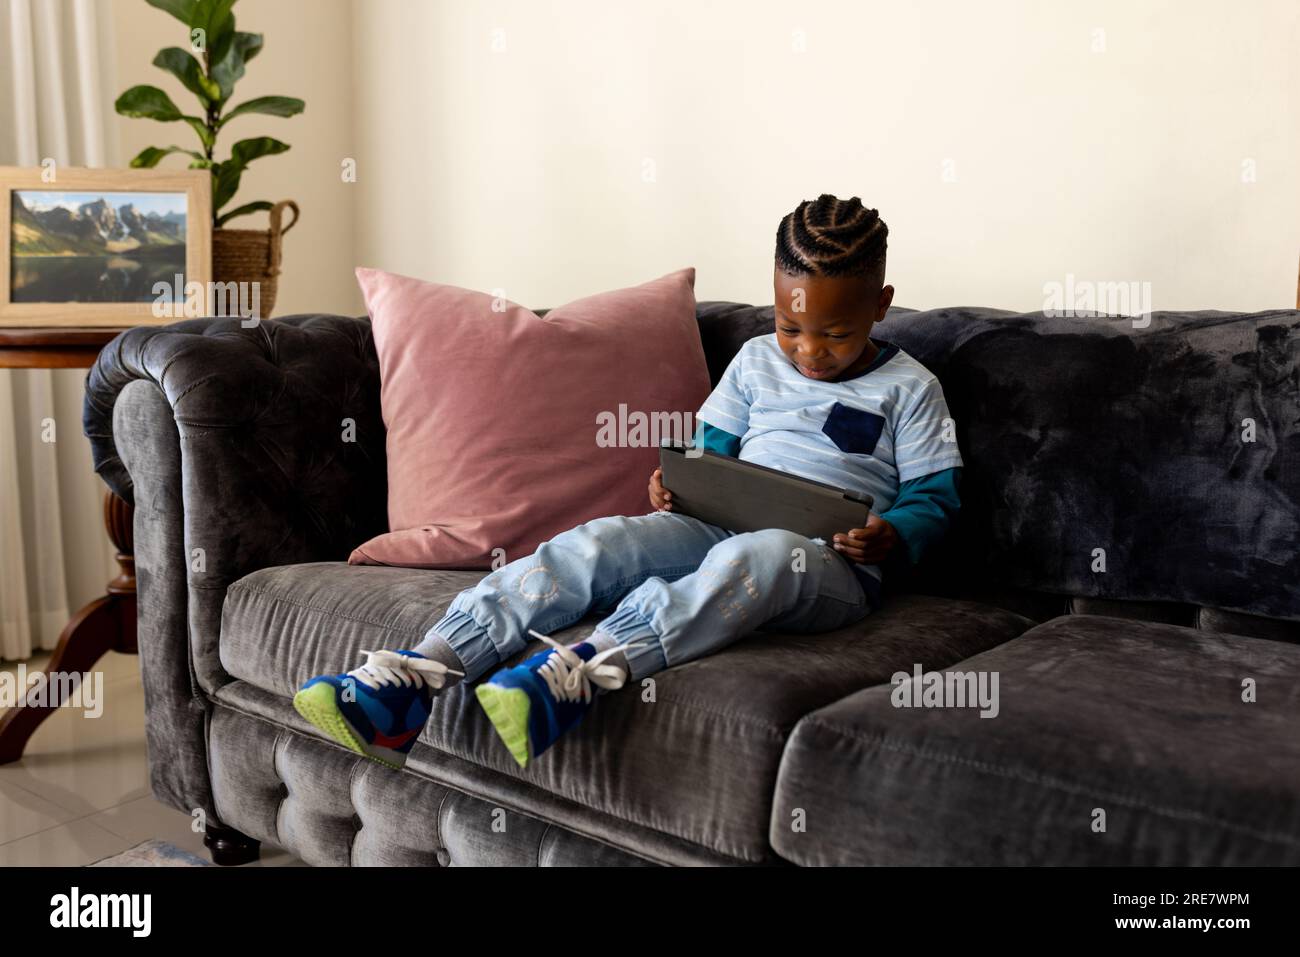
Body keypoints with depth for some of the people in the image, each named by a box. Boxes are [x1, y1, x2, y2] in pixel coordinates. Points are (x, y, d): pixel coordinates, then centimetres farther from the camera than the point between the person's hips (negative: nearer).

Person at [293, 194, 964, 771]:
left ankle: (582, 670, -59)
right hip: (719, 529, 4)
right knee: (597, 543, -25)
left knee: (762, 553, -42)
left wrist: (892, 536, -16)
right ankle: (415, 678, -39)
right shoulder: (756, 362, 18)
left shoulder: (908, 389, 7)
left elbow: (934, 498, 6)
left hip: (832, 566, -3)